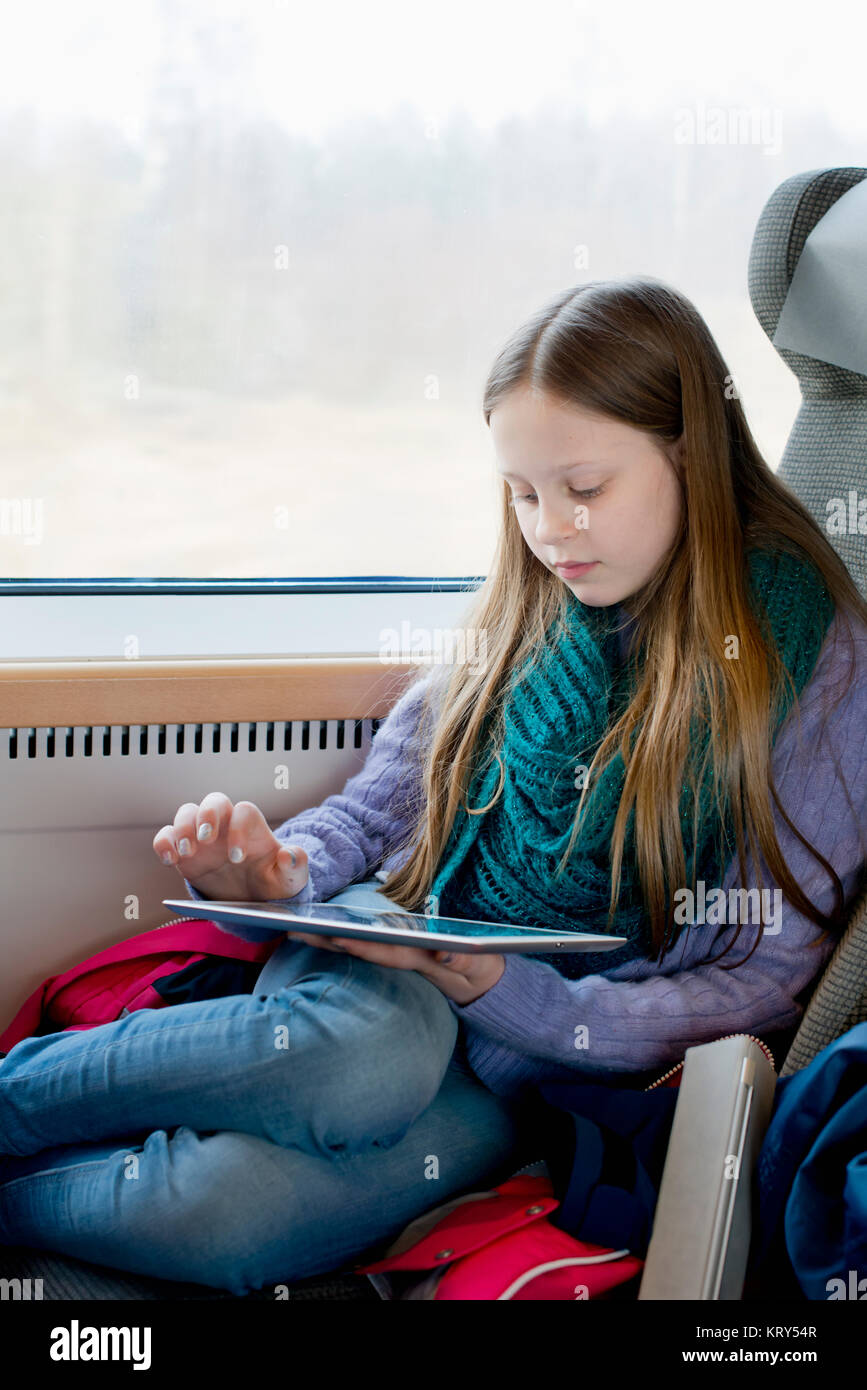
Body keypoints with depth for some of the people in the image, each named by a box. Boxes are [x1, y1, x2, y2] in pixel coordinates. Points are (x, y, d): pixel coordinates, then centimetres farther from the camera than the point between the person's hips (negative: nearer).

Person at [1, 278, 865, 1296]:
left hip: (568, 1052, -3)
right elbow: (383, 804, 11)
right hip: (391, 966, 3)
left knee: (226, 1211, -30)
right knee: (363, 1051, -37)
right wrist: (281, 872, -12)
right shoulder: (528, 610, 4)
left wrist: (505, 994, -22)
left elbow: (758, 984, -9)